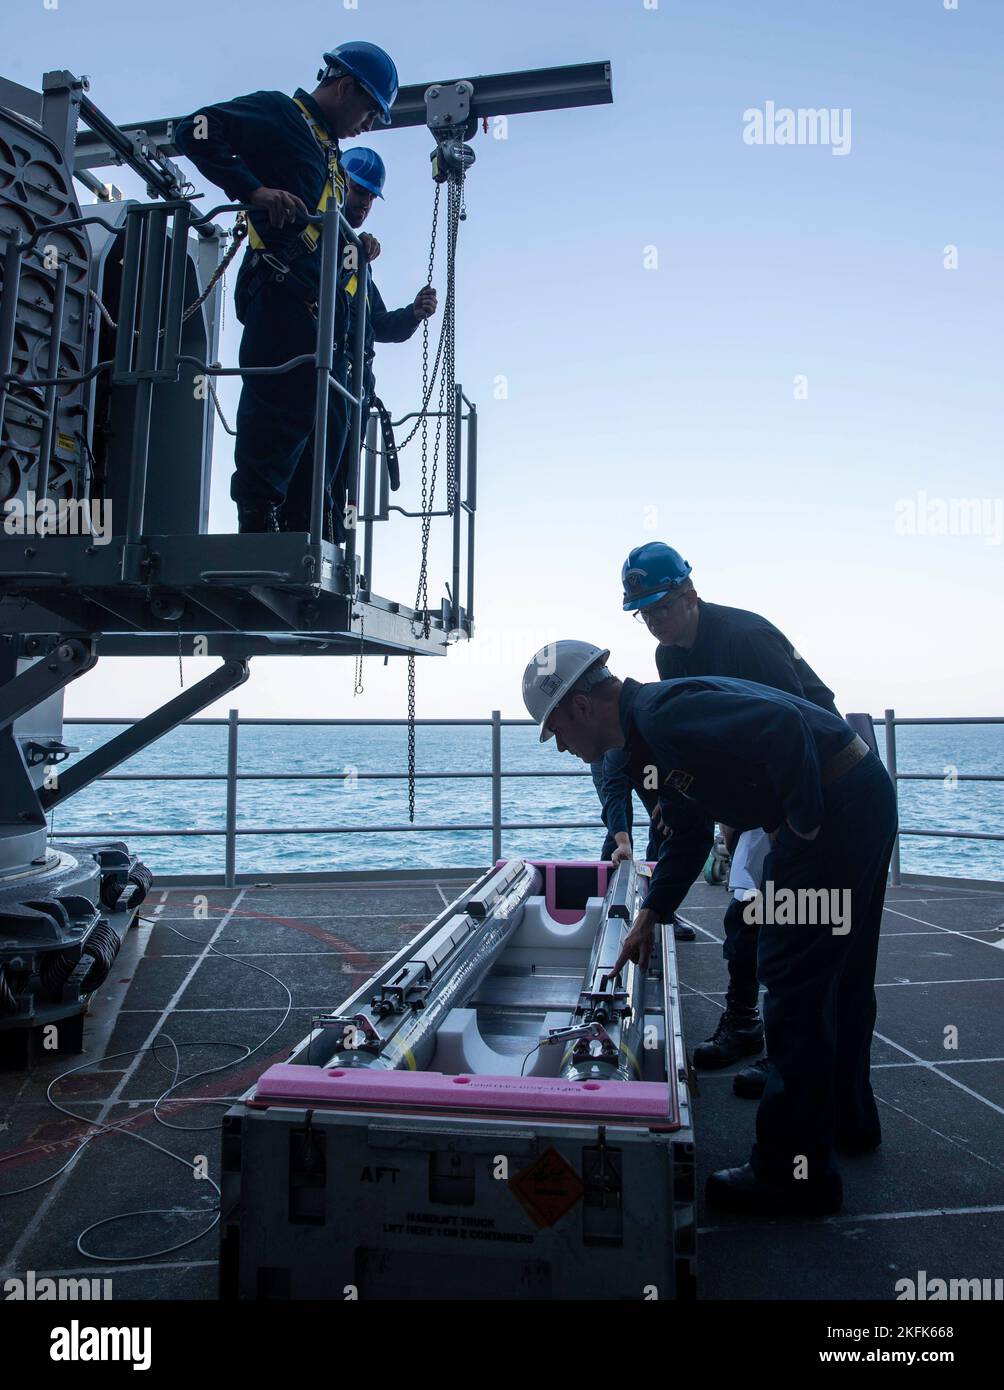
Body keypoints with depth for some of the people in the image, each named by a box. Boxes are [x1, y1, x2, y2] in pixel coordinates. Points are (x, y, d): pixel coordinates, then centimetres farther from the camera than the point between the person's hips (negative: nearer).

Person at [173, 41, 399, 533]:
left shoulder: (329, 153, 32)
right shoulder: (278, 113, 5)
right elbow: (196, 131, -7)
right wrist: (254, 189, -18)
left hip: (322, 301, 9)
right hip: (283, 288, -9)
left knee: (330, 416, 4)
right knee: (281, 402, -16)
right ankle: (257, 520, -14)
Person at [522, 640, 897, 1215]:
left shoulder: (661, 715, -20)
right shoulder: (652, 735, 13)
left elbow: (783, 725, -33)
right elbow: (688, 838, 23)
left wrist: (806, 823, -22)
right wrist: (649, 919, 22)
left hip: (835, 802, -11)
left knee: (795, 984, -3)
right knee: (839, 975, 23)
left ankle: (792, 1174, 9)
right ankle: (848, 1119, 42)